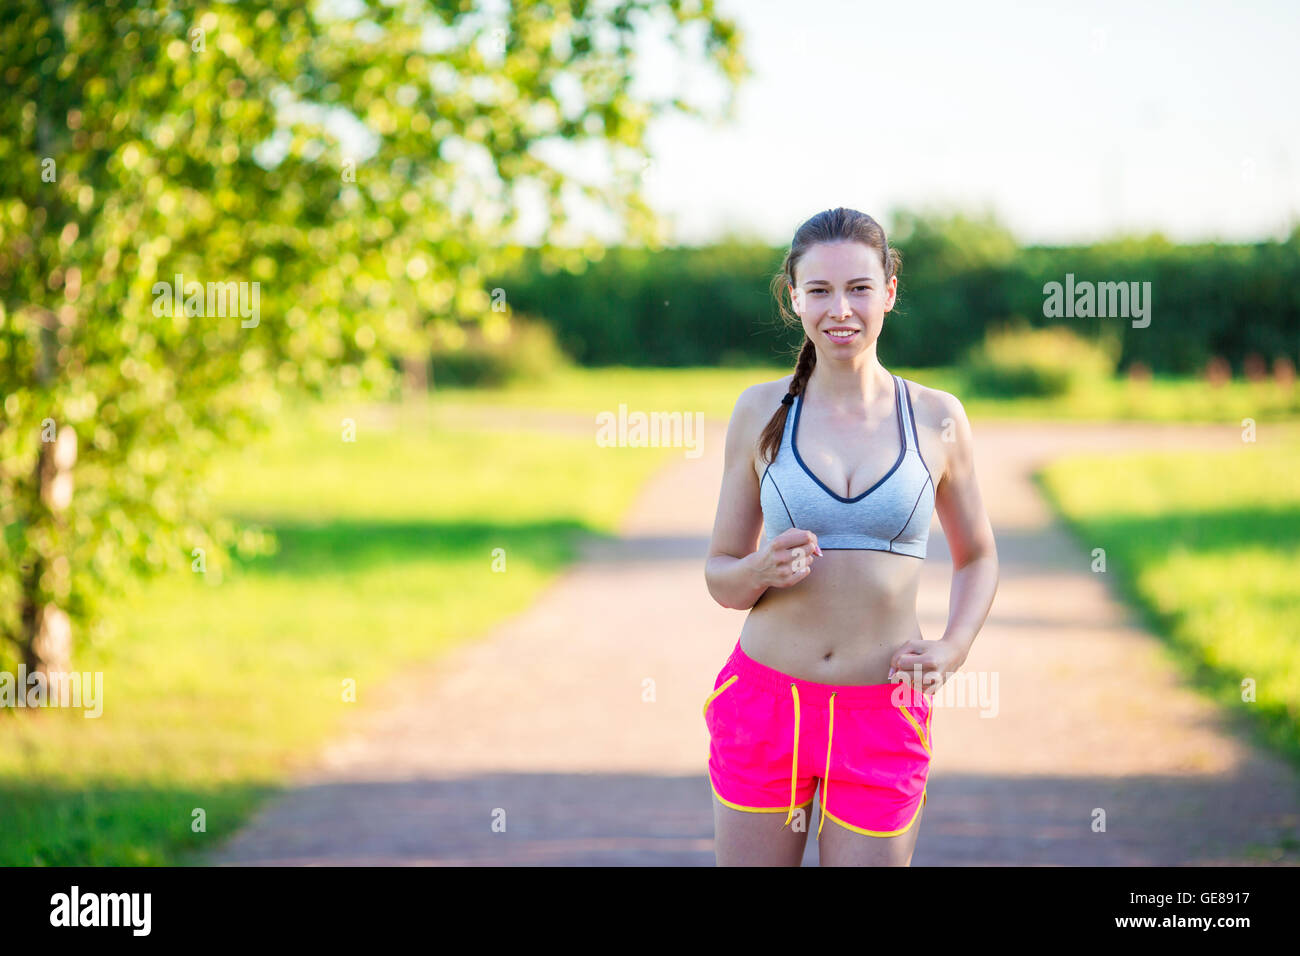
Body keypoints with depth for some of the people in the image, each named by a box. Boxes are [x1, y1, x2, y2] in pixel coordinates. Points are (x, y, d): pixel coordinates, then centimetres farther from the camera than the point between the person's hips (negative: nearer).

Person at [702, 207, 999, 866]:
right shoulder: (761, 411, 1)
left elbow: (977, 557, 15)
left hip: (883, 719, 0)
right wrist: (764, 570, -15)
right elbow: (721, 578, 7)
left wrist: (953, 649, -3)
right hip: (765, 705, 0)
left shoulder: (936, 419, 1)